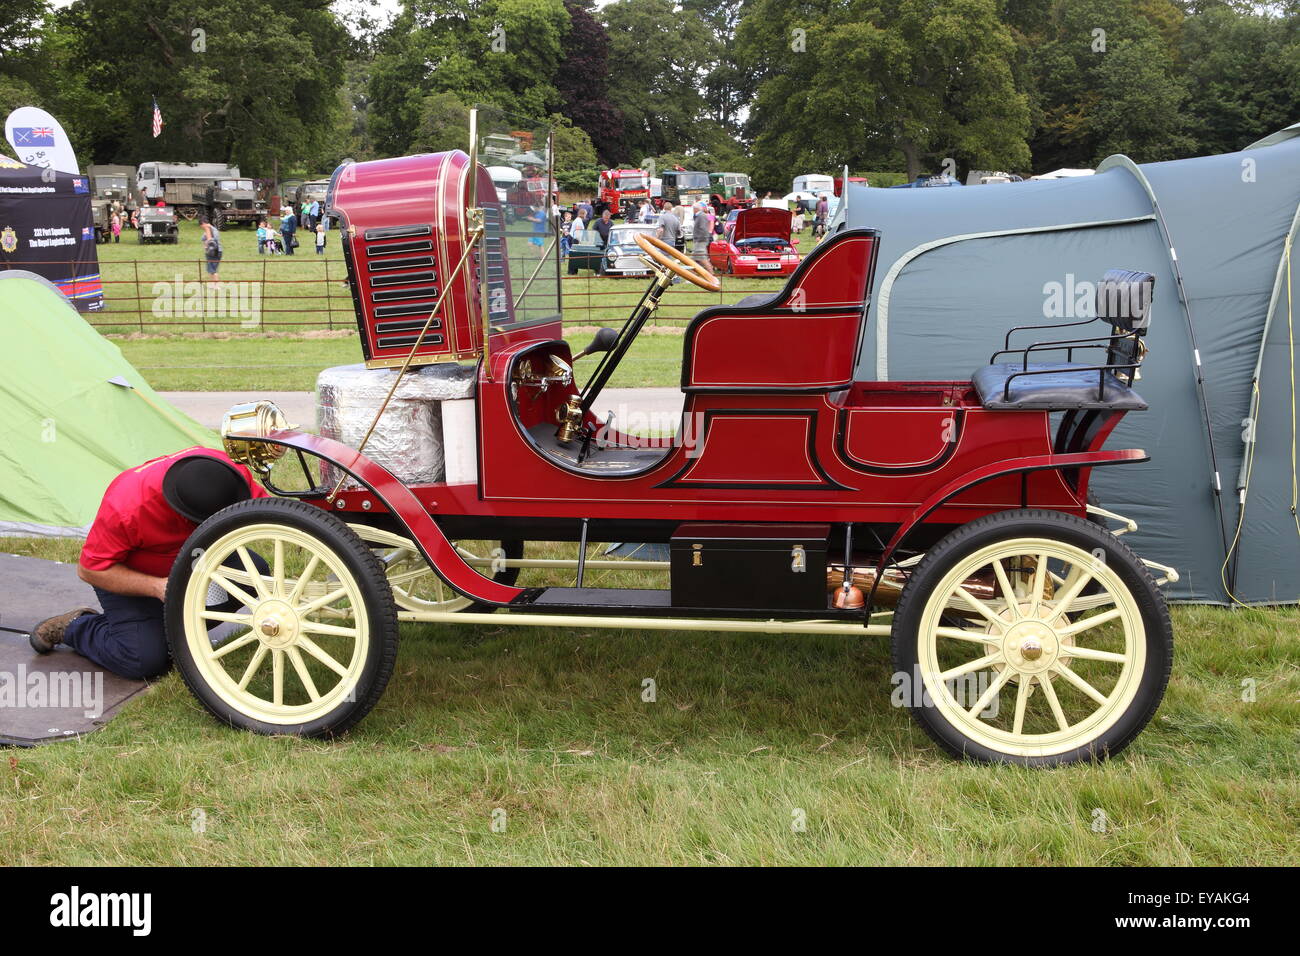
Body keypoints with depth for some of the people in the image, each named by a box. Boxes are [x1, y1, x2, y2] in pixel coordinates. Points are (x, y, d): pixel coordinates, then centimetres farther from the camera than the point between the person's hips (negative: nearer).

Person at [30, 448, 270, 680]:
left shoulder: (222, 472, -27)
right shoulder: (128, 509, -37)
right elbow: (89, 570, -25)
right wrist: (156, 587, -36)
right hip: (124, 572, -5)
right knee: (145, 661, -22)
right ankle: (74, 626, 7)